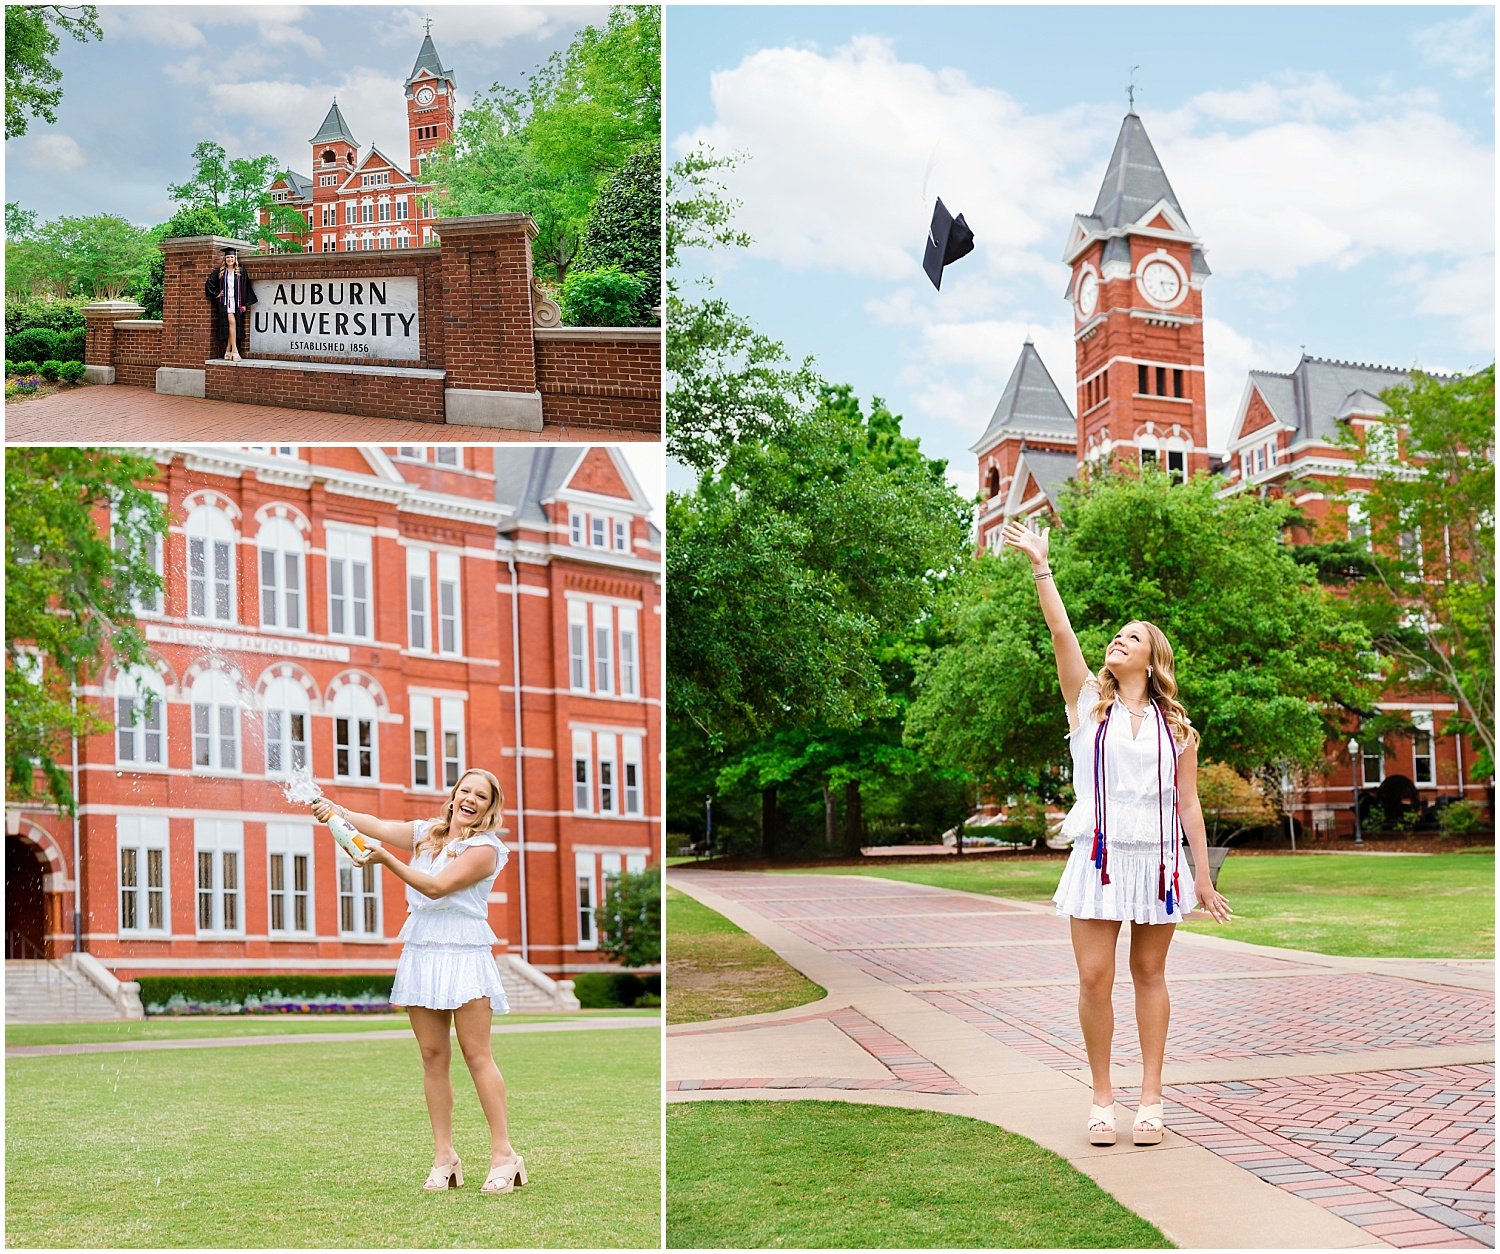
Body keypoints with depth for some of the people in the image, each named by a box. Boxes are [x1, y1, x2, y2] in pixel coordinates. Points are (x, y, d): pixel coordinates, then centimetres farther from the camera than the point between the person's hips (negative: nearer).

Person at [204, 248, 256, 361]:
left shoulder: (240, 273, 5)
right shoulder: (219, 272, 4)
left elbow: (246, 288, 5)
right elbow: (210, 283, 11)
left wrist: (245, 304, 1)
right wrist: (216, 294, 1)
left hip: (236, 302, 2)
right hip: (224, 302, -2)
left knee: (231, 326, 2)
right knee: (232, 322, -17)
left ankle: (228, 351, 10)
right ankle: (235, 351, -20)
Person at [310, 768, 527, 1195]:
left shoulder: (485, 848, -5)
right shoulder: (426, 833, 16)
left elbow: (437, 887, -14)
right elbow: (376, 826, 9)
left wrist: (386, 860, -23)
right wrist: (335, 810, -9)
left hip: (464, 953, -6)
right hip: (421, 951, 6)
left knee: (477, 1055, -8)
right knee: (433, 1056, 3)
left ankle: (503, 1154, -5)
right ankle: (444, 1156, 6)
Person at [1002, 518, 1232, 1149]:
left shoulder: (1175, 725, 9)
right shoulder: (1087, 701, 7)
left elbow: (1189, 803, 7)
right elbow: (1060, 631, -5)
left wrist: (1203, 875, 4)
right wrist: (1041, 566, -11)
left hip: (1159, 858, 1)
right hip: (1098, 855, 0)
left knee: (1149, 974, 6)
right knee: (1094, 977, -5)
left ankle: (1150, 1097, 12)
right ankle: (1101, 1096, 8)